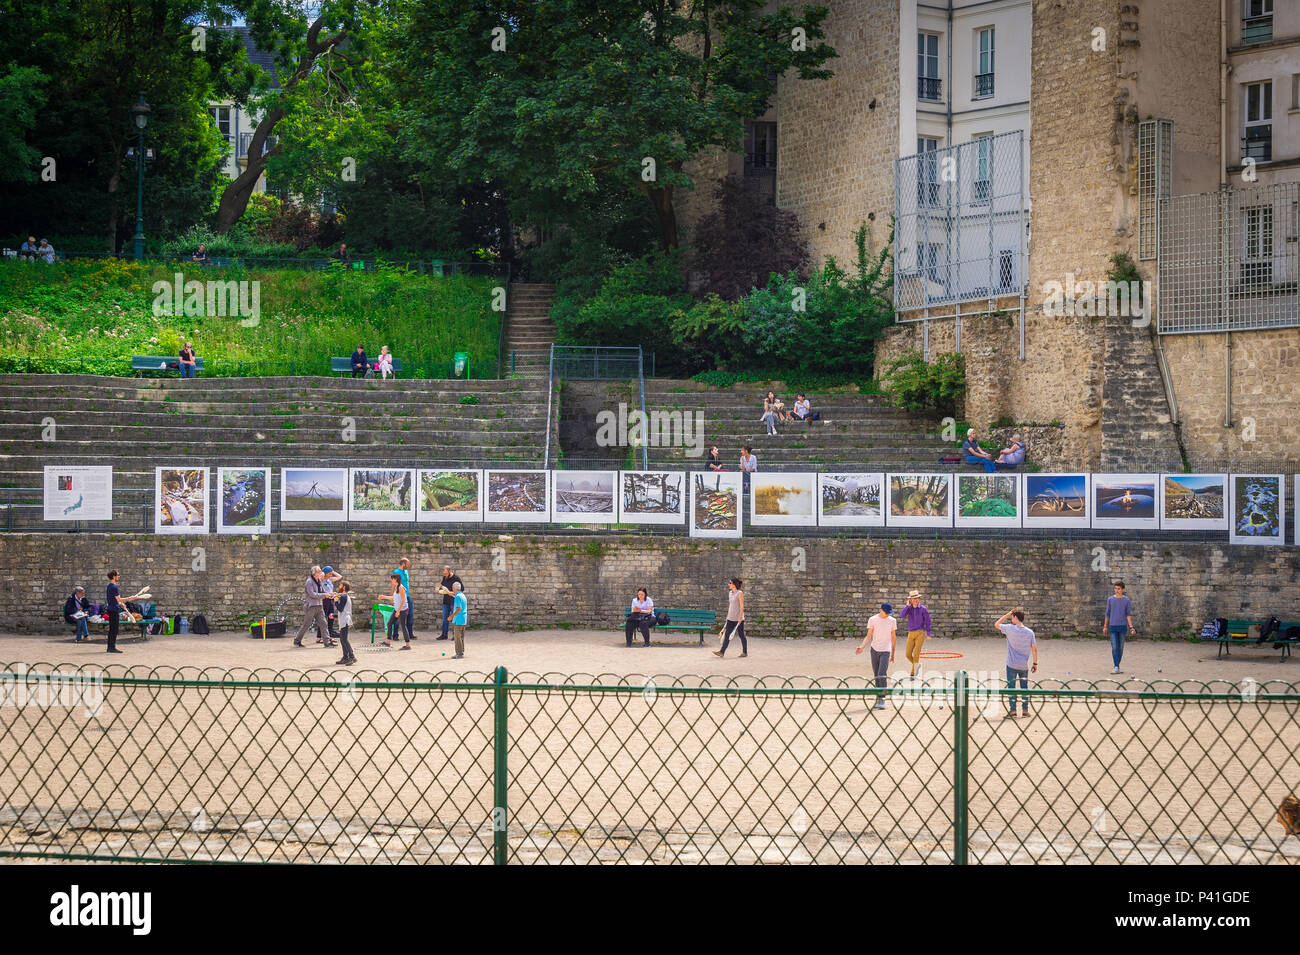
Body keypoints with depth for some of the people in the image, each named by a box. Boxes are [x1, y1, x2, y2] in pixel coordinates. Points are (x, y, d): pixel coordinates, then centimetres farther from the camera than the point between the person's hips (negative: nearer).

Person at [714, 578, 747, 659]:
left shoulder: (740, 593, -12)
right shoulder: (730, 593, 11)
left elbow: (742, 606, -15)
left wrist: (740, 617, -20)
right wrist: (727, 616, 19)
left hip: (738, 618, -7)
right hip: (731, 619, 7)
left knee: (741, 635, 3)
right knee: (727, 635, 1)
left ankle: (745, 652, 14)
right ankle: (722, 652, -3)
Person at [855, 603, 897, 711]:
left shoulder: (892, 621, 6)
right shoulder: (873, 620, 2)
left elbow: (893, 637, 13)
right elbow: (869, 636, 0)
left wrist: (893, 653, 14)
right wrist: (862, 646, -16)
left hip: (885, 650, -1)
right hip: (874, 649, 1)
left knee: (882, 675, -14)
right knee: (876, 676, 5)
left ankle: (882, 699, -13)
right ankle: (878, 698, 13)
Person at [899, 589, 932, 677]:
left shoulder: (923, 609, -3)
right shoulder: (908, 608, 5)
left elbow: (927, 622, 0)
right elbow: (901, 616, -13)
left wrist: (928, 634, -5)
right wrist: (908, 605, -13)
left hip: (920, 633, -4)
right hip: (911, 634, 4)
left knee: (916, 654, -13)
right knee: (908, 655, 1)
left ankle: (913, 674, -7)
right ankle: (917, 664, 31)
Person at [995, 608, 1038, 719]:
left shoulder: (1010, 628, -10)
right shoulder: (1030, 632, 0)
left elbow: (997, 624, 7)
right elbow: (1034, 648, 0)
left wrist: (1007, 614, 10)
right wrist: (1035, 663, 9)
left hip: (1012, 665, -3)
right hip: (1024, 666, 3)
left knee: (1011, 687, 1)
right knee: (1024, 688, 12)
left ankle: (1012, 711, -2)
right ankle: (1025, 711, 13)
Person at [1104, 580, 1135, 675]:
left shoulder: (1127, 601, 0)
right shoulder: (1110, 599, 2)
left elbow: (1129, 614, -1)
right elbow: (1108, 613, 9)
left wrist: (1131, 627, -11)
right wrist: (1105, 627, 12)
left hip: (1123, 627, 0)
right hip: (1113, 627, 0)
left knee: (1120, 647, 6)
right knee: (1114, 647, -9)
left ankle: (1117, 666, 18)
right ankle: (1116, 667, -11)